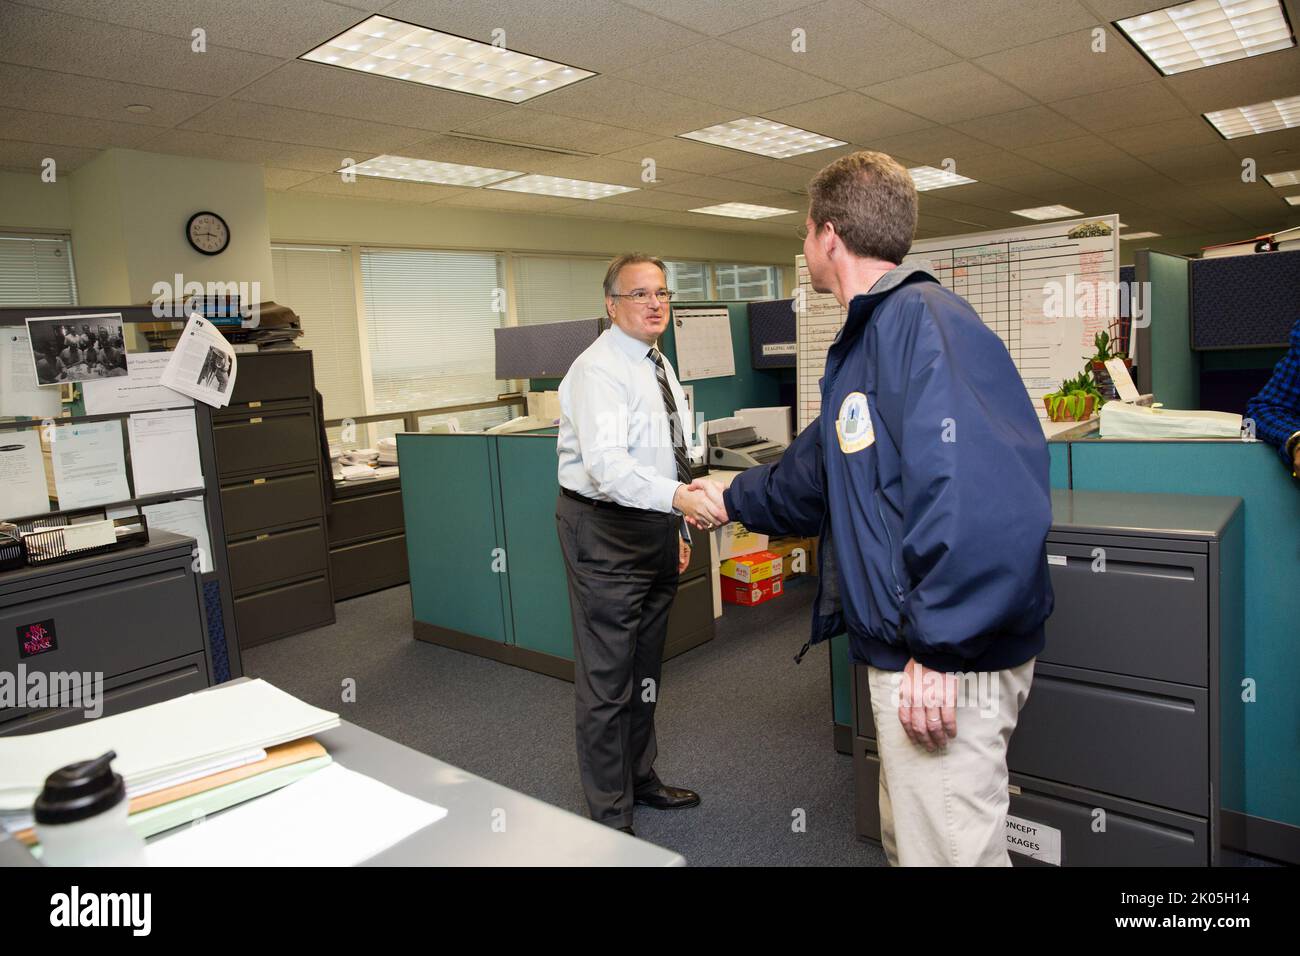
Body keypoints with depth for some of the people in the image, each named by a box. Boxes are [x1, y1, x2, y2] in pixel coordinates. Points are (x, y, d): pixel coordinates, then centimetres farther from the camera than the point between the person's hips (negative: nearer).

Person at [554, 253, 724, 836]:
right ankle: (610, 818, 16)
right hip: (604, 532, -9)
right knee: (606, 678, 0)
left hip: (655, 527, 9)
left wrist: (677, 527, 19)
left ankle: (640, 778, 40)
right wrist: (678, 498, -48)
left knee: (645, 669, 21)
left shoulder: (658, 366, 12)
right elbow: (607, 464, -34)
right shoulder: (598, 370, -18)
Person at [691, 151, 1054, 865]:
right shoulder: (867, 338, 13)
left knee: (949, 852, 5)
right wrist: (734, 498, 40)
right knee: (907, 840, 26)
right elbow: (816, 472, 27)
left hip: (945, 672, -10)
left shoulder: (926, 324, -21)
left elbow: (991, 501, -33)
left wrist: (938, 650, -26)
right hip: (899, 652, 10)